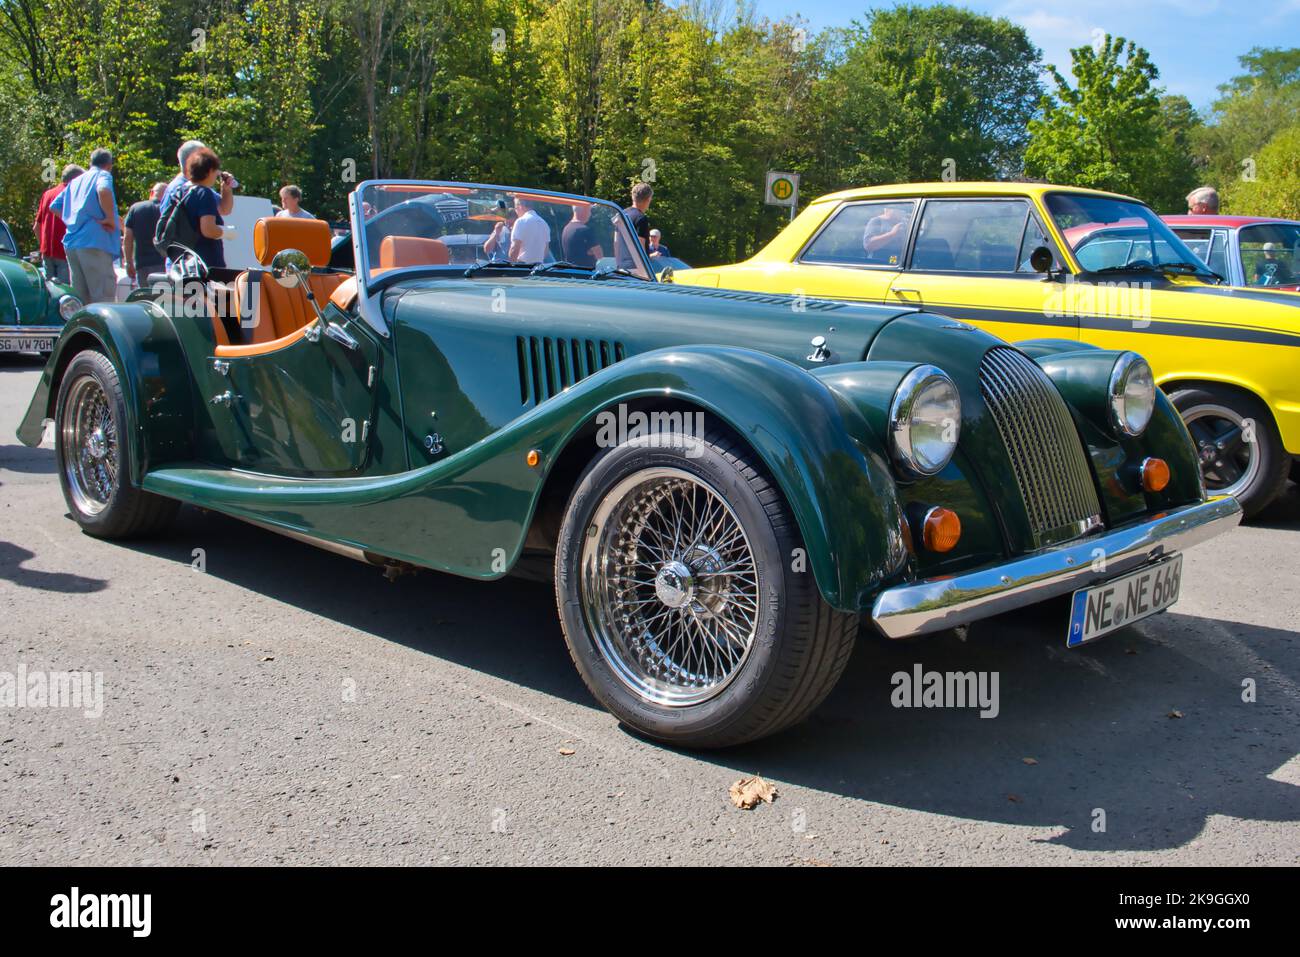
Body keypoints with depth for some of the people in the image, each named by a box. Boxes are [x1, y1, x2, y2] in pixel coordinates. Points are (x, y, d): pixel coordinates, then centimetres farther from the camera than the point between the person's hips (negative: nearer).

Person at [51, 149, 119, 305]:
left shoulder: (75, 181, 23)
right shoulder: (103, 175, 1)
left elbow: (54, 206, 23)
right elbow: (103, 190, -22)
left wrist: (73, 221, 18)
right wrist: (110, 218, -14)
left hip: (71, 243, 8)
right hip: (94, 241, -8)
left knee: (79, 297, 10)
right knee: (104, 297, -11)